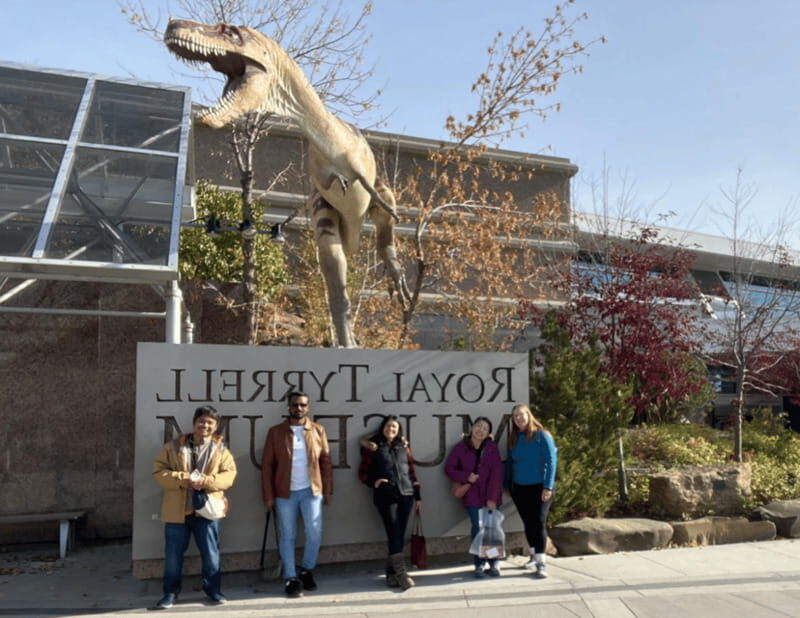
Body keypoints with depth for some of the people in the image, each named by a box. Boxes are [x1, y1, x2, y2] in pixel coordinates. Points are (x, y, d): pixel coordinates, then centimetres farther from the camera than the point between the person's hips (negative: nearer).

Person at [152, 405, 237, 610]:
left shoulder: (221, 450, 3)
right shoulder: (174, 446, 1)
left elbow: (229, 475, -4)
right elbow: (159, 472, -3)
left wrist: (205, 481, -20)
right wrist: (183, 479, -18)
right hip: (177, 510, 0)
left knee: (210, 553, 9)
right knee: (173, 554, 8)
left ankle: (213, 589, 26)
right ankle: (171, 592, 25)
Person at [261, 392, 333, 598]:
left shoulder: (318, 431, 4)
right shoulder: (275, 432, -1)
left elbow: (325, 462, 6)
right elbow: (267, 465, -1)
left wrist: (327, 490, 2)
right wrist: (268, 495, -4)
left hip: (311, 491, 1)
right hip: (285, 493, -1)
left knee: (315, 533, 1)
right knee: (287, 536, 5)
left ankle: (307, 571, 23)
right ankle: (291, 578, 16)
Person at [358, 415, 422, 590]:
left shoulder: (403, 447, 14)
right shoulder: (373, 447, 4)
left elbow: (412, 472, 15)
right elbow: (363, 473, 7)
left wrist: (417, 495, 12)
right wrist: (373, 482, -12)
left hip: (406, 495, 4)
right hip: (385, 496, -4)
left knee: (400, 534, 4)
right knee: (394, 533, -11)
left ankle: (392, 573, 13)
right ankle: (401, 573, -10)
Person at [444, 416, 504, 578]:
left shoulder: (492, 448, -4)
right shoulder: (460, 448, -3)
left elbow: (496, 473, -8)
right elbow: (449, 469, 2)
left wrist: (492, 497, -14)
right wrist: (466, 477, -14)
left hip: (491, 496, 0)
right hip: (472, 496, 0)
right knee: (477, 529, -1)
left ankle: (494, 563, 17)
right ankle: (479, 564, 10)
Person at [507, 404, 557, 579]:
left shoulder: (541, 435, -7)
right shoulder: (513, 439, 7)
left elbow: (551, 461, -10)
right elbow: (510, 463, 13)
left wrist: (548, 487, -15)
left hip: (539, 487, -5)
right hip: (519, 488, 5)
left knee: (539, 523, -8)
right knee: (528, 523, 12)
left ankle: (541, 563, -5)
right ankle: (534, 555, 28)